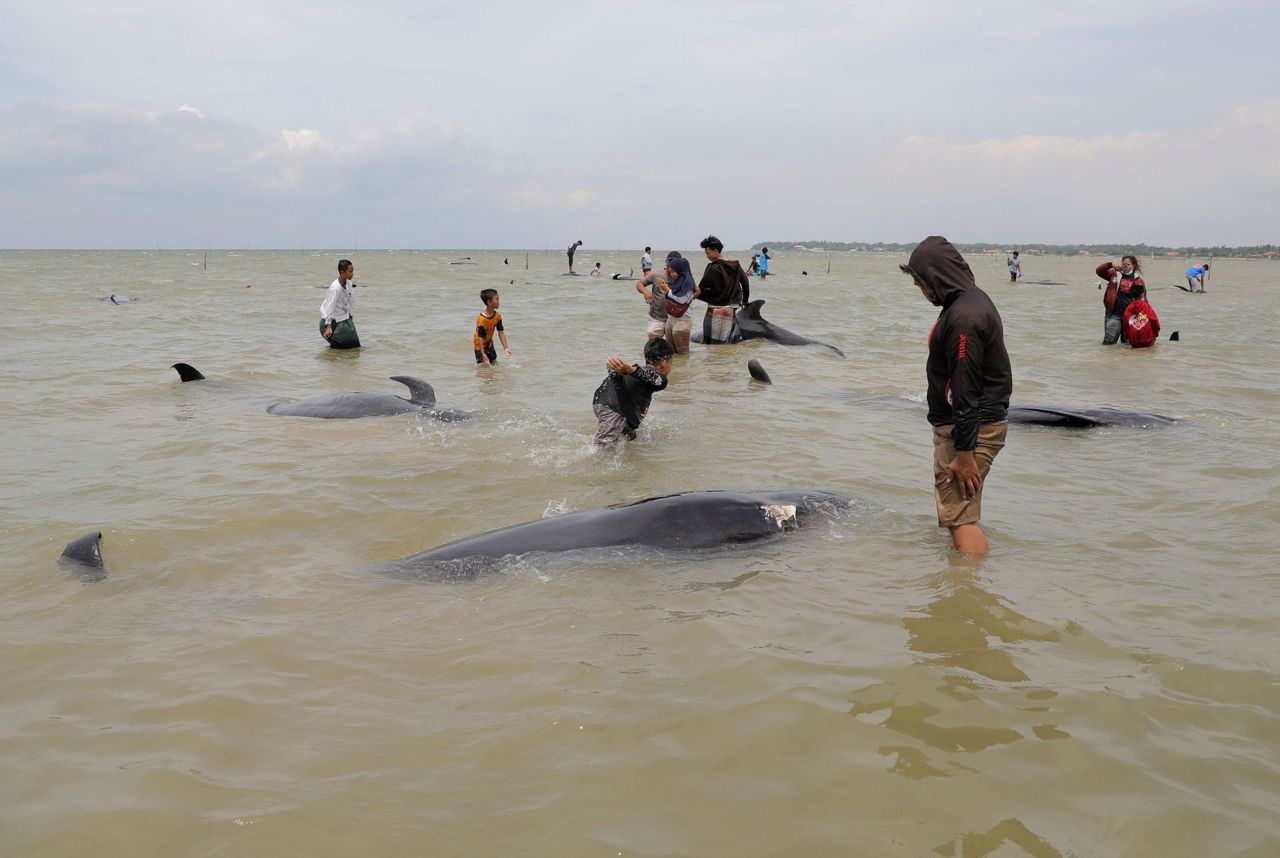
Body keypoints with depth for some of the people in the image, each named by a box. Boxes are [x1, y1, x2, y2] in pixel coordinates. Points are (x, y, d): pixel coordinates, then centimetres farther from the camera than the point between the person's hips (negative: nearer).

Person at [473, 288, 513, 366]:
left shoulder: (498, 316, -10)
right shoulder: (481, 319, -30)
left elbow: (501, 332, -7)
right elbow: (480, 337, -28)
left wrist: (505, 348, -14)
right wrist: (483, 354, -31)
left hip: (489, 343, 7)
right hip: (480, 344, -7)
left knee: (494, 362, 10)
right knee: (486, 364, -9)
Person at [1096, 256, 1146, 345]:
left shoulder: (1138, 280, 5)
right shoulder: (1115, 274, 6)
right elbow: (1099, 271, 1)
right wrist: (1110, 264, -15)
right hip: (1114, 314, -1)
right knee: (1109, 341, -4)